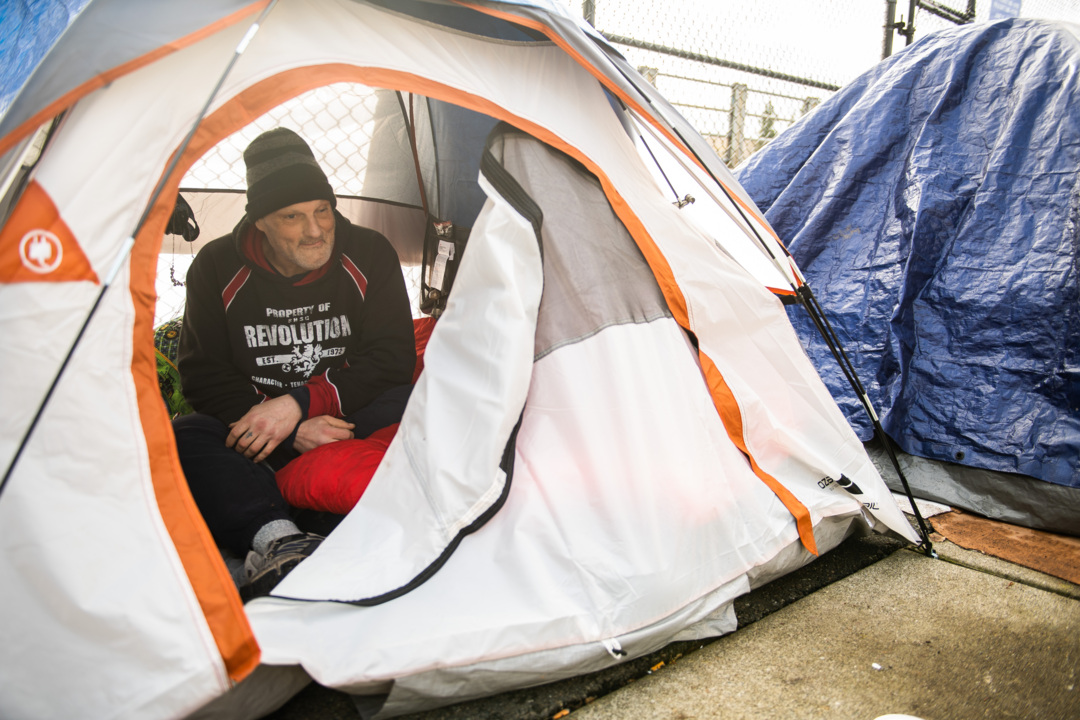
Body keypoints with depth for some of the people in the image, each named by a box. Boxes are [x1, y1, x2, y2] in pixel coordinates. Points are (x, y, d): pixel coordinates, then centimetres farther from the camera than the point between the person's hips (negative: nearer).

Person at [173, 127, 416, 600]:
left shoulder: (370, 255, -5)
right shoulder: (216, 268, -4)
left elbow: (392, 360, -8)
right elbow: (203, 376, -5)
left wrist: (299, 403, -19)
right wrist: (293, 430, -19)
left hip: (348, 425, 0)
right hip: (253, 437, 1)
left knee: (406, 405, -31)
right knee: (182, 437, -28)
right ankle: (277, 538, -49)